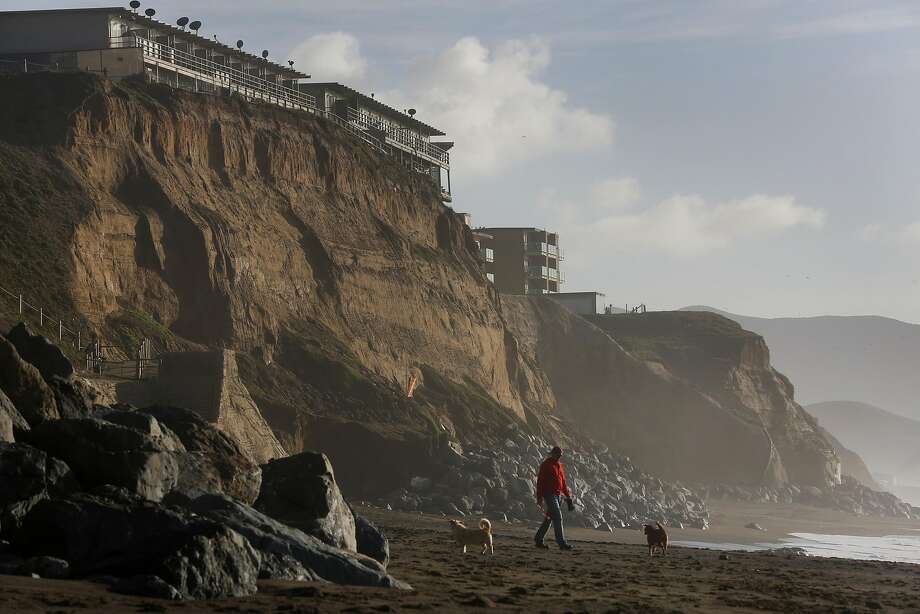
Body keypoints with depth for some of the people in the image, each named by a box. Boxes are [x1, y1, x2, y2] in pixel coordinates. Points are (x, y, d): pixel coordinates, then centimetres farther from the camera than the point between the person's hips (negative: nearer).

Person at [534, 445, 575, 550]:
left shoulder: (559, 466, 17)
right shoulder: (545, 465, -7)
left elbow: (563, 482, 22)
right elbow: (540, 481, -10)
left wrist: (568, 496, 16)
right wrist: (539, 497, -15)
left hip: (558, 495, 8)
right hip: (549, 494, -8)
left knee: (549, 519, 12)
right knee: (558, 517, -14)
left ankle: (538, 540, 22)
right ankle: (562, 543, -16)